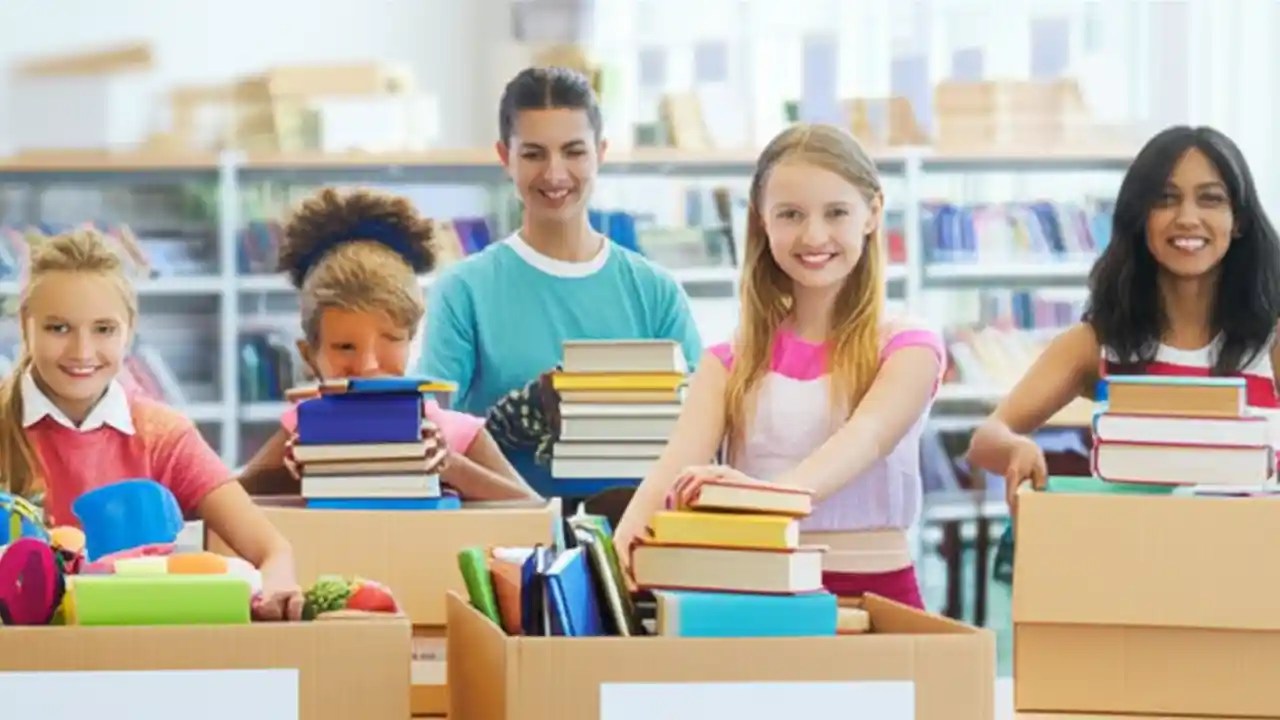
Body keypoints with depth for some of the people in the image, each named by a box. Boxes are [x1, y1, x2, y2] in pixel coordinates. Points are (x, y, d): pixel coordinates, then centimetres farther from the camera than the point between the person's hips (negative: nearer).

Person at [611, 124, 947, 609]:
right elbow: (680, 464, -6)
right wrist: (627, 537, -28)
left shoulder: (907, 349, 2)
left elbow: (867, 437, -17)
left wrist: (779, 493, -37)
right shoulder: (732, 362, 10)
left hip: (874, 591, -2)